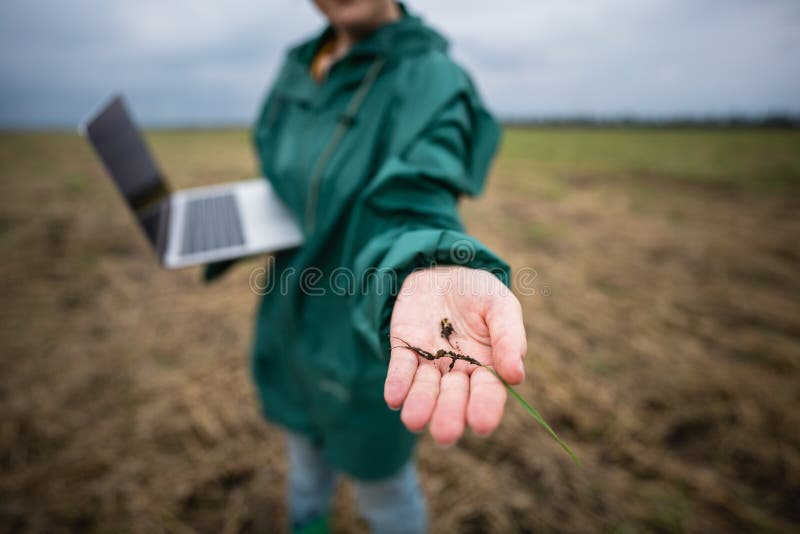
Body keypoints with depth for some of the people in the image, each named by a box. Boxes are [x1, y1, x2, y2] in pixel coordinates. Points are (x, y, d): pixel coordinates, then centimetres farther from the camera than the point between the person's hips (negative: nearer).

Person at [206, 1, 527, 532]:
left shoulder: (431, 79, -19)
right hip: (289, 325, 7)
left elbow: (414, 202, -35)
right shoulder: (299, 67, 3)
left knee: (382, 482, 20)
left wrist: (423, 264, -56)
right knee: (304, 442, 33)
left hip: (366, 338, -6)